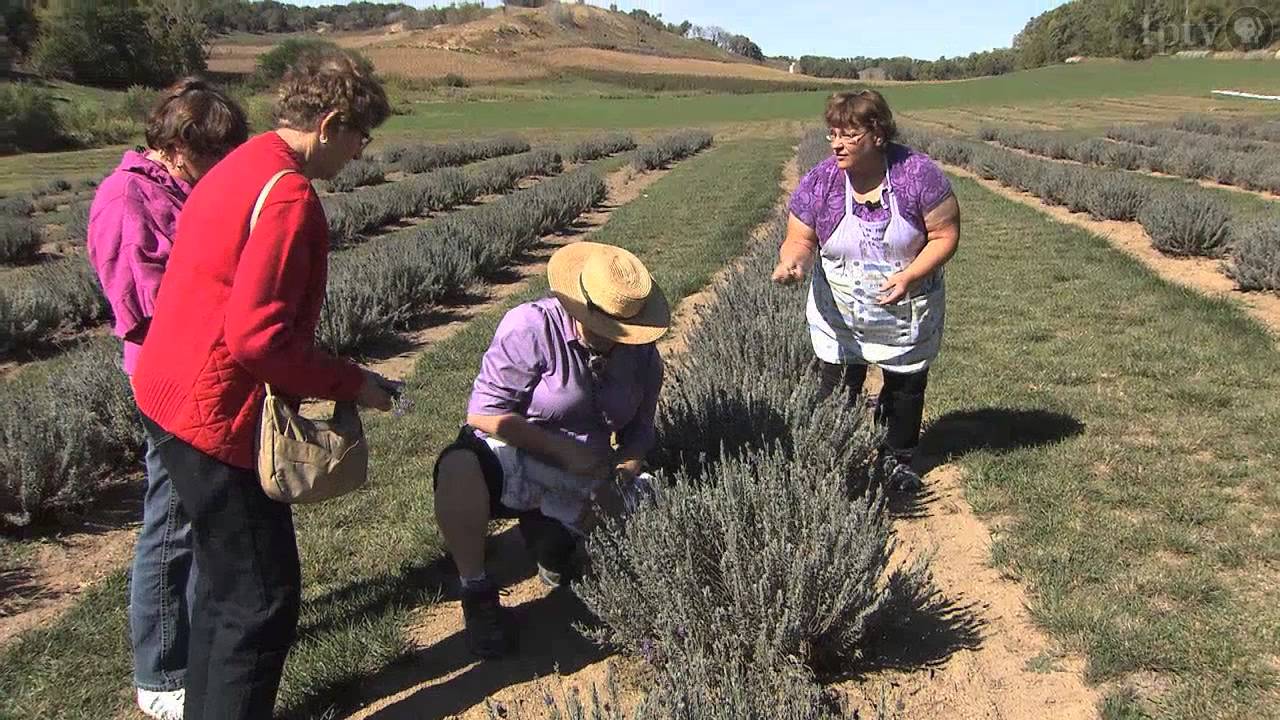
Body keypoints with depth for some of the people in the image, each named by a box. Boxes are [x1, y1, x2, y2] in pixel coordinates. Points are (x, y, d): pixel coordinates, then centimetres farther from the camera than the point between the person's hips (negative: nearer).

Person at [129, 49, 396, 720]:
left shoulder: (239, 168, 12)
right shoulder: (289, 195, -20)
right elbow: (257, 336, -26)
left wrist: (328, 369, 16)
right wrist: (352, 384, -13)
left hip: (171, 393, 11)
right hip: (216, 416, -11)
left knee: (227, 582, 23)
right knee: (261, 599, 2)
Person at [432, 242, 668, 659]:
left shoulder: (642, 354, 0)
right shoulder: (532, 328, -18)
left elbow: (638, 431, 9)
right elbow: (484, 412, -20)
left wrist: (621, 474, -12)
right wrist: (562, 449, -22)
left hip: (581, 480, 6)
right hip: (509, 456, -5)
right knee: (459, 469, -38)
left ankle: (545, 531, 20)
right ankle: (477, 592, -17)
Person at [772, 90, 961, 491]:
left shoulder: (918, 174, -19)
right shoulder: (819, 182, -14)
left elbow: (945, 235, -13)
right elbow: (801, 240, -9)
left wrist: (910, 277, -28)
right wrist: (792, 261, -34)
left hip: (907, 315, 0)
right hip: (838, 318, 0)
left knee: (906, 385, 17)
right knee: (837, 390, 5)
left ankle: (897, 459, 41)